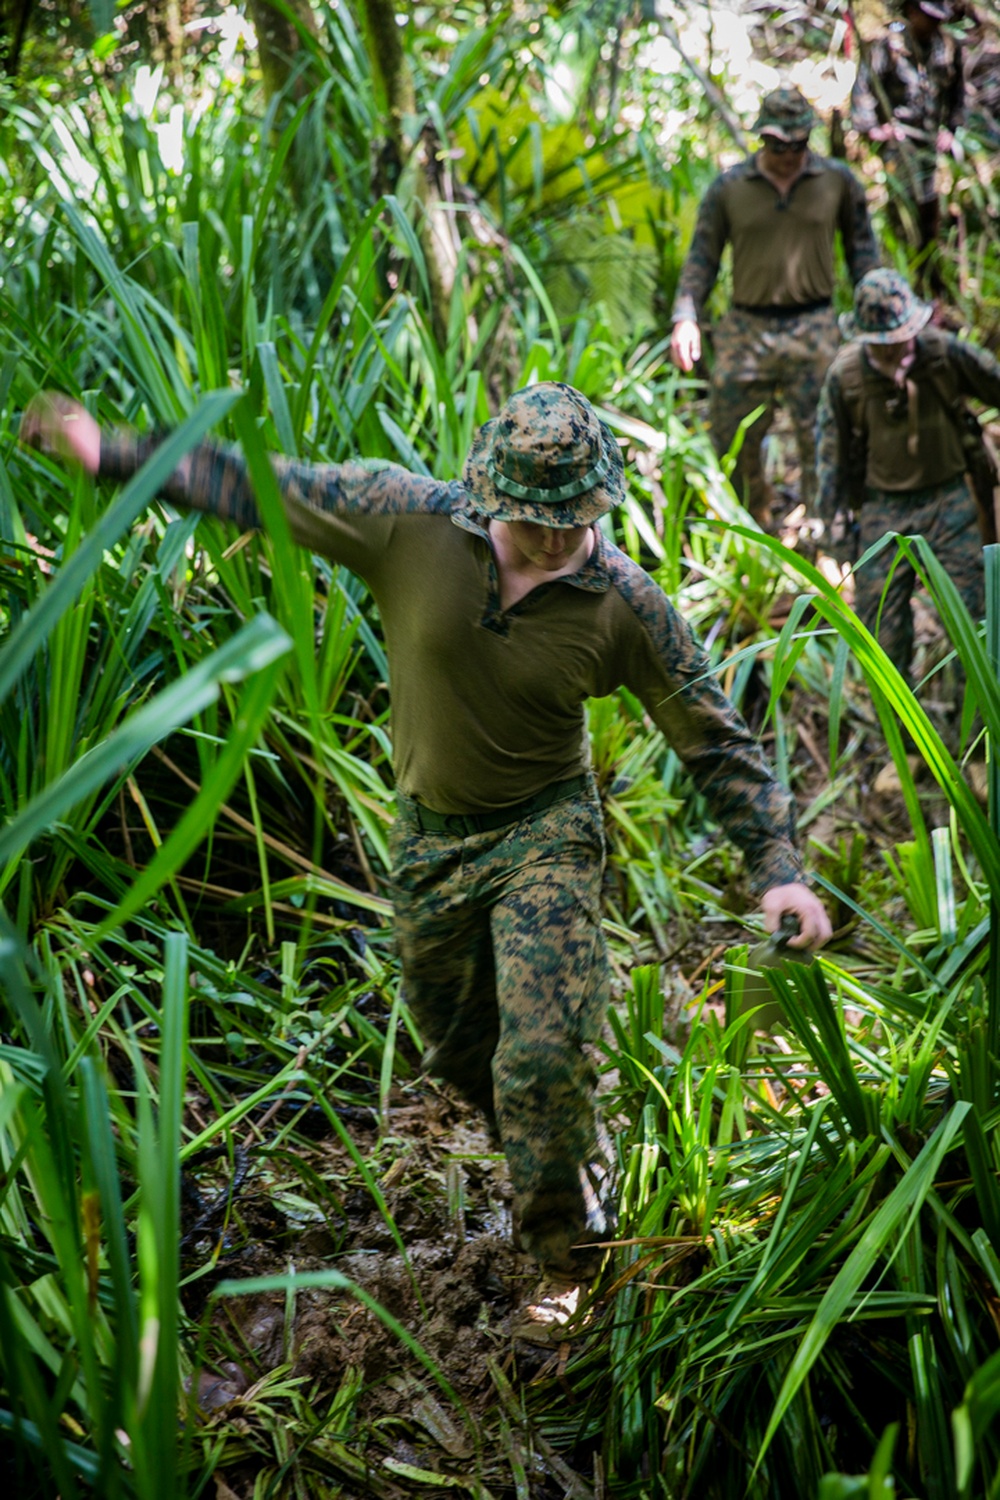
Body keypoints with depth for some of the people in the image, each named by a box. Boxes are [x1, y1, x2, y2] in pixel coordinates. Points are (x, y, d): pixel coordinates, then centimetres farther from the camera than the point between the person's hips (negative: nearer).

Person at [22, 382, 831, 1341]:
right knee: (457, 1047, 18)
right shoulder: (411, 521, -17)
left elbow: (715, 740, -9)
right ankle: (554, 1172, 46)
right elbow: (260, 489, -9)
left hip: (546, 832, -3)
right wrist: (109, 453, -8)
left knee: (541, 1054, -13)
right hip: (429, 834, 3)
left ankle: (565, 1260, 10)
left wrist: (777, 867, -14)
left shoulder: (625, 604, -18)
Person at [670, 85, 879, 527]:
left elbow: (861, 247, 14)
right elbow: (702, 256, 5)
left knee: (820, 440, -1)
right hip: (746, 329, 1)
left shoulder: (837, 180, 4)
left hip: (813, 328, 0)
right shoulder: (728, 187, 1)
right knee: (732, 440, 4)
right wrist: (685, 316, -8)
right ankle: (754, 520, 28)